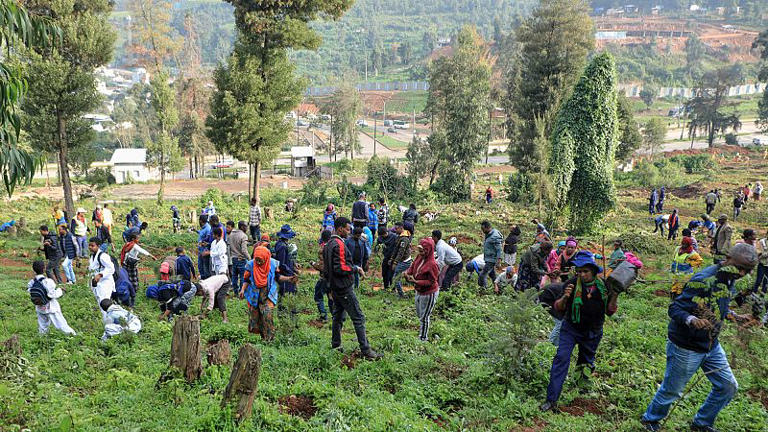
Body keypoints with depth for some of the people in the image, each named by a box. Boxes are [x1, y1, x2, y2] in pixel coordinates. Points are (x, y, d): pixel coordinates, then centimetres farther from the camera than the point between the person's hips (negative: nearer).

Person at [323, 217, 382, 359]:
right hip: (344, 288, -10)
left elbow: (326, 267, 20)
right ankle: (366, 350, -6)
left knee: (338, 315, 18)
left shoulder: (328, 244, 13)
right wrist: (356, 269, -13)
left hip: (334, 287, 10)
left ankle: (336, 345, 25)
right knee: (358, 317, -7)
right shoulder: (339, 245, -19)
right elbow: (340, 268, -25)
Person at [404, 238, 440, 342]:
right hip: (419, 291, 8)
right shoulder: (419, 257, -6)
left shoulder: (432, 264, -28)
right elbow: (413, 267, 5)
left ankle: (423, 338, 24)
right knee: (419, 313, 25)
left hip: (429, 294, -8)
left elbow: (431, 282, -24)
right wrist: (407, 272, -18)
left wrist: (416, 282, -32)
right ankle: (424, 330, 47)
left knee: (424, 317, 7)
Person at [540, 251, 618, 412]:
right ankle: (551, 400, -15)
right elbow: (558, 308, -11)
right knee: (561, 358, -16)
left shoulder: (603, 286, -6)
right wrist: (565, 297, -31)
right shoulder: (572, 284, -14)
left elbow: (609, 312, 1)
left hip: (593, 333, 3)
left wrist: (614, 295, -14)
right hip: (571, 328, -3)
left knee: (587, 361, 22)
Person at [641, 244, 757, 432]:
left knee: (728, 386, 14)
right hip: (686, 347, -8)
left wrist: (727, 314, 2)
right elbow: (674, 308, -27)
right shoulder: (703, 280, -27)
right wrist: (691, 319, -44)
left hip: (711, 346, 8)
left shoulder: (728, 279, 1)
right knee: (672, 390, 7)